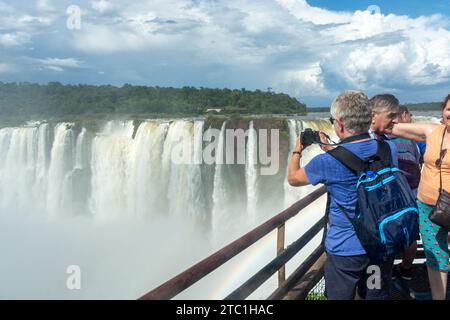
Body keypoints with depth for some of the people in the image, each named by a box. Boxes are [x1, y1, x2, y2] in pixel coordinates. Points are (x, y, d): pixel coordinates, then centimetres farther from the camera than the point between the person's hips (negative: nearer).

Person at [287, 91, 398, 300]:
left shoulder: (328, 162, -22)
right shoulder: (389, 150, -9)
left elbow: (293, 178, -2)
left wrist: (297, 151, 16)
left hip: (346, 250, -4)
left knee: (340, 296, 16)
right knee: (377, 296, 22)